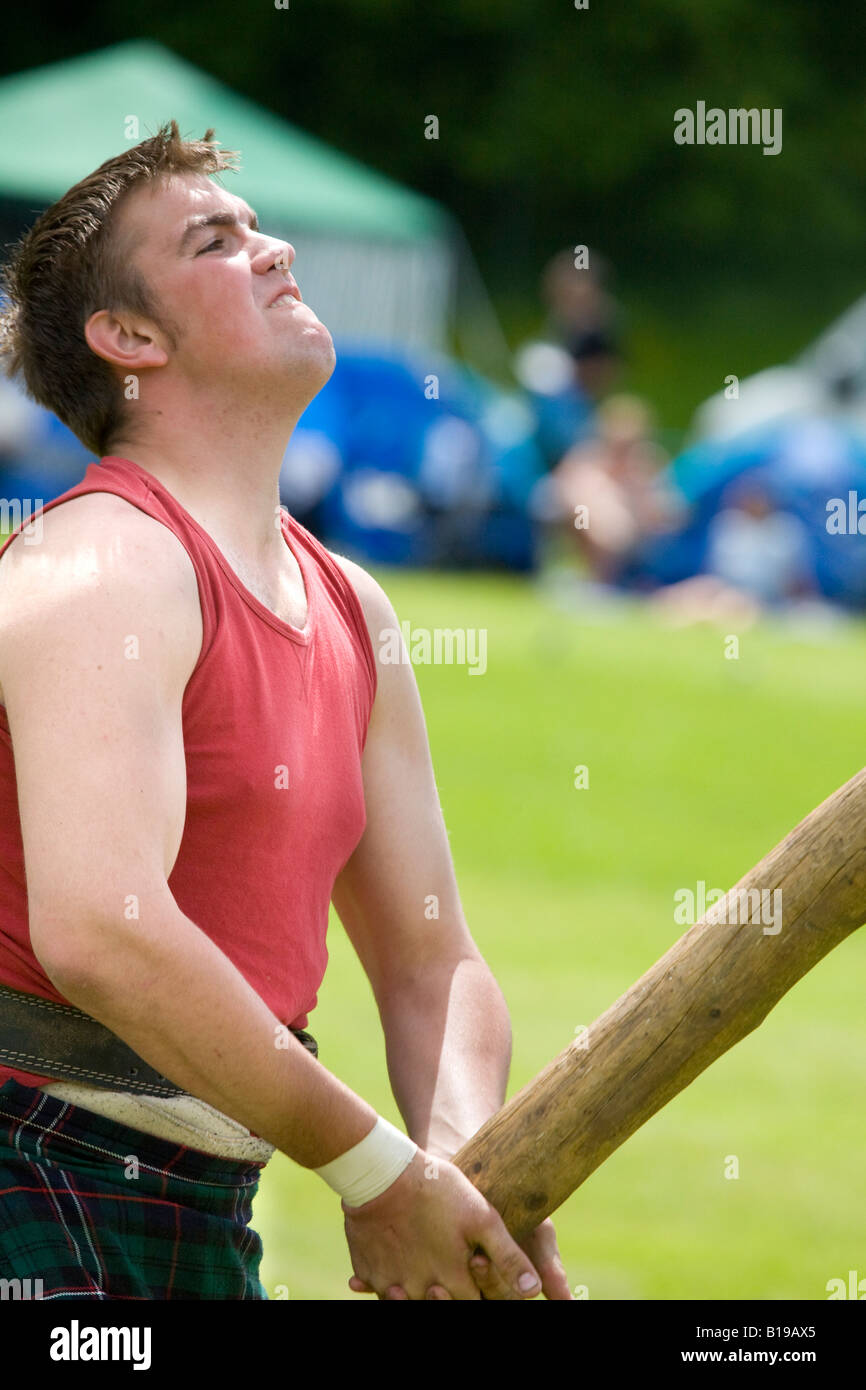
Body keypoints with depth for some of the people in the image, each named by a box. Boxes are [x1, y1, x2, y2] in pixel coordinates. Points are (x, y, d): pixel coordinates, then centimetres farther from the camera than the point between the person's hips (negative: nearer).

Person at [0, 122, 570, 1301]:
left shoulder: (353, 615, 14)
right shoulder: (104, 565, -12)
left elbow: (432, 960, 15)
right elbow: (99, 932, -25)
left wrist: (460, 1163, -6)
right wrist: (372, 1166, -20)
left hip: (210, 1223, 8)